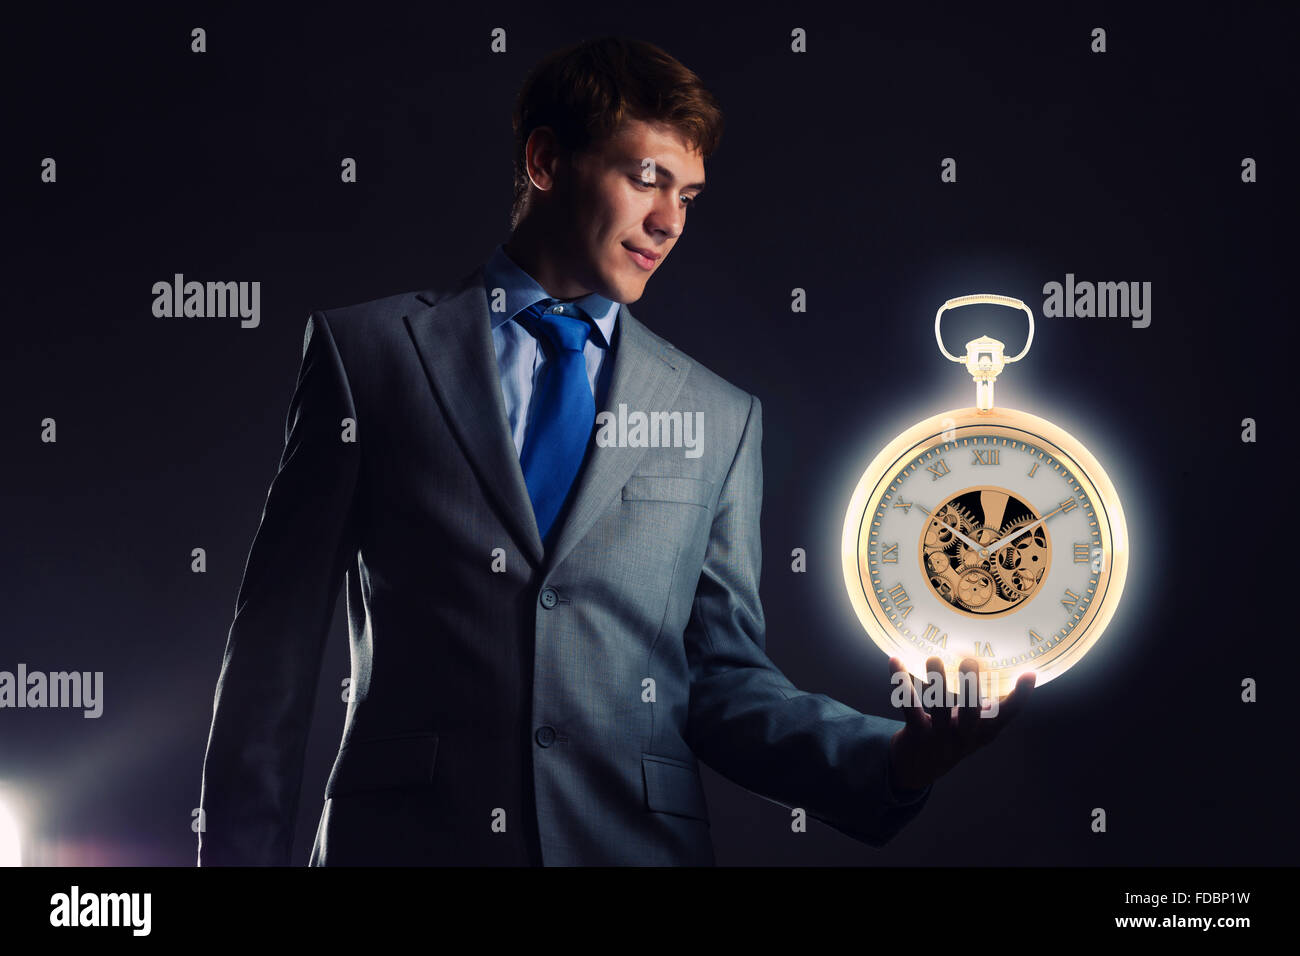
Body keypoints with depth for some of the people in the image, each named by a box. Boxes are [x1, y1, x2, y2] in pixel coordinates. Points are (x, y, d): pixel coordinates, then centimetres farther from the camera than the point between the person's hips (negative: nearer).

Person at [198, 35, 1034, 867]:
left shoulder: (721, 420, 10)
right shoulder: (368, 353, 4)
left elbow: (724, 680, 7)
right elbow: (279, 641, 2)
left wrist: (895, 759, -10)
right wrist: (239, 852, -4)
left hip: (635, 842, 2)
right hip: (408, 837, -1)